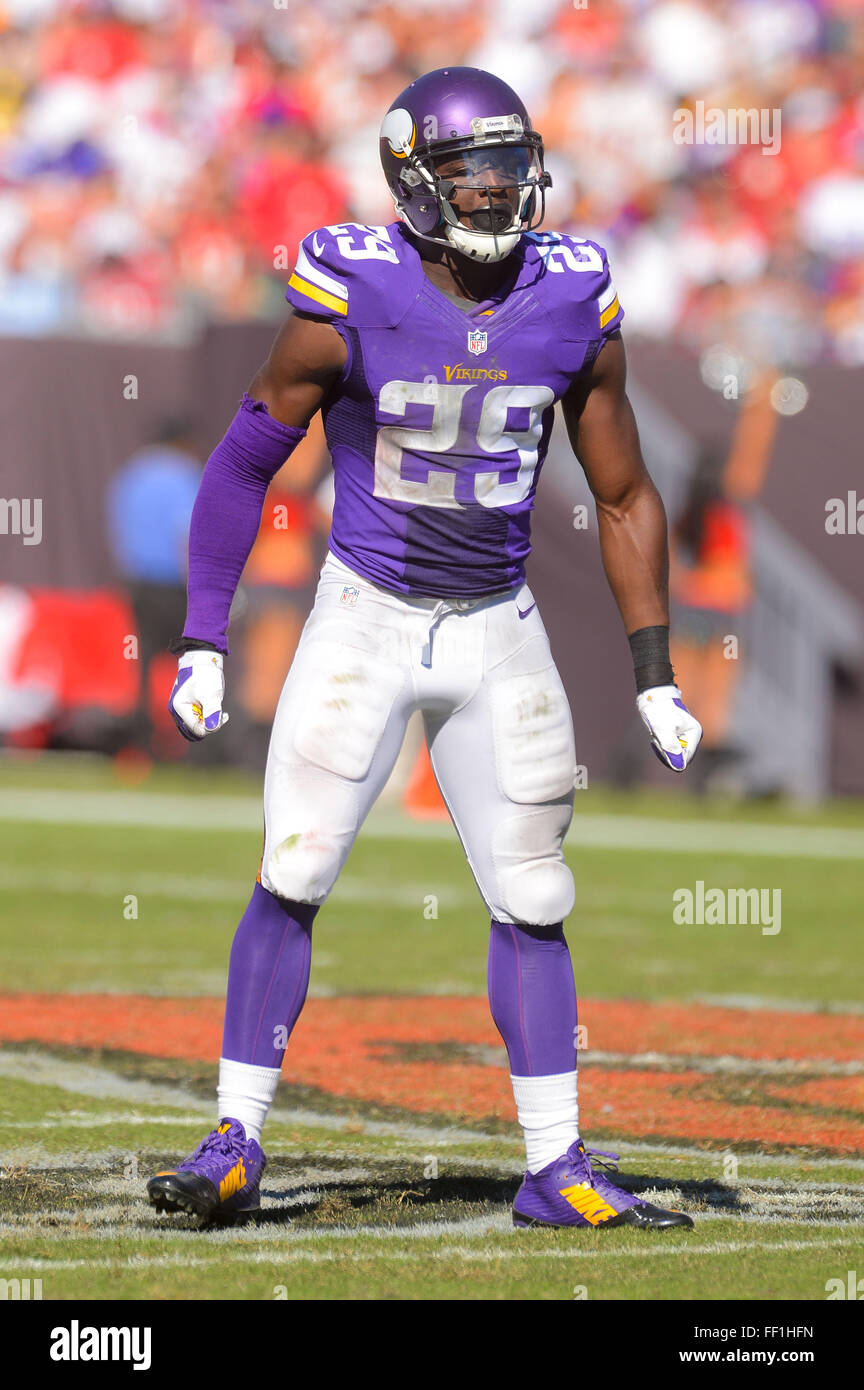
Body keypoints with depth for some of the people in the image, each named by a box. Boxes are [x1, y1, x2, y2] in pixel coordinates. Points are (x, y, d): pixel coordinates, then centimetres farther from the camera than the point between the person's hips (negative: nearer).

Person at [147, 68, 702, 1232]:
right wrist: (202, 642, -5)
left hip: (498, 632, 3)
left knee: (532, 901, 4)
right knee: (292, 880, -9)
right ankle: (236, 1146, 0)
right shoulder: (352, 304, -14)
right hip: (365, 621, -3)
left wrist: (654, 681, 4)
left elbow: (626, 499, 6)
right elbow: (244, 468, -3)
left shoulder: (574, 308, -5)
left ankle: (557, 1170, 10)